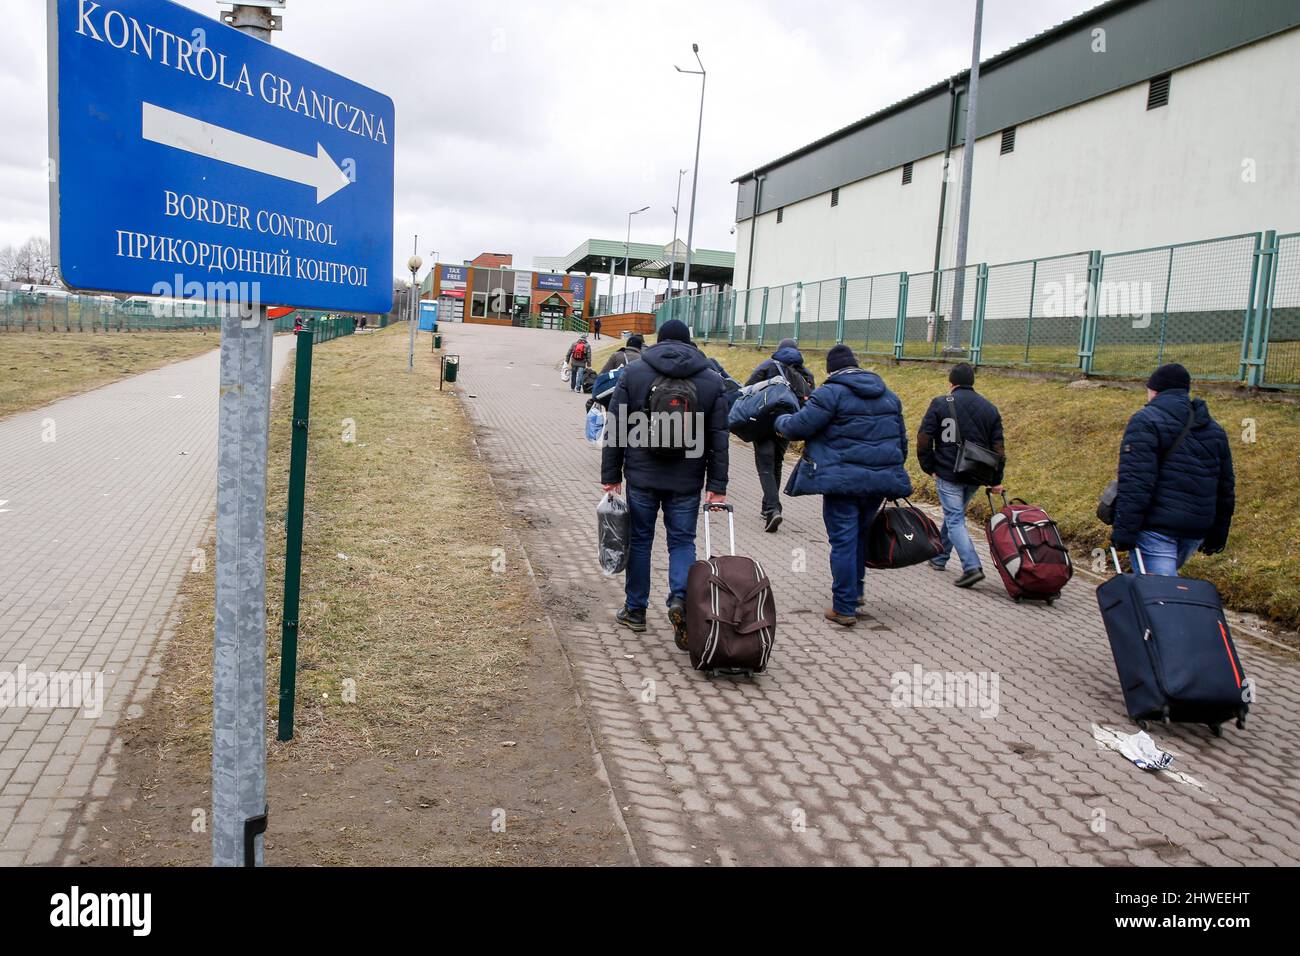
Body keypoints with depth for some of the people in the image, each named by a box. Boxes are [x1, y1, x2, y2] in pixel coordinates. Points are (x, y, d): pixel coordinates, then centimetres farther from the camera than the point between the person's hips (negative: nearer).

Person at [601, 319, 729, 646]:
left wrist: (610, 475, 5)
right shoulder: (711, 380, 4)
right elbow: (719, 438, 2)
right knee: (682, 540, 10)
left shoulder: (633, 373, 1)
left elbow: (615, 429, 0)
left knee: (639, 539, 12)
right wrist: (717, 486, 4)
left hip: (642, 476, 0)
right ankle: (680, 598, -12)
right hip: (687, 481, 0)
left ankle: (635, 610, 21)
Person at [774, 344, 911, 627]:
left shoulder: (831, 392, -8)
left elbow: (799, 426, -12)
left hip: (843, 481, -6)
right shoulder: (888, 395, 14)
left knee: (843, 542, -1)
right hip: (881, 479, 6)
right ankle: (856, 591, 31)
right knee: (861, 534, 22)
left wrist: (781, 422, 10)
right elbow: (901, 439, 21)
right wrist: (894, 473, 32)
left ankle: (844, 608, 2)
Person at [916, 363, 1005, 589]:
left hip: (948, 474, -5)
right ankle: (939, 557, 33)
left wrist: (929, 468, 3)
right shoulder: (990, 408, 8)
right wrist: (996, 480, 10)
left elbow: (924, 441, -9)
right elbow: (998, 447, 6)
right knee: (954, 514, 21)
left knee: (954, 519, -2)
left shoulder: (940, 404, -5)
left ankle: (972, 567, -17)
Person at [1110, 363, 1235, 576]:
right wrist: (1217, 536, 27)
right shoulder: (1215, 430, 17)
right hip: (1196, 531, 7)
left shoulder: (1146, 422, -6)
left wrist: (1123, 531, -18)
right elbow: (1226, 488, 20)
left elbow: (1134, 482, -17)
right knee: (1166, 575, 25)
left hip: (1157, 527, -7)